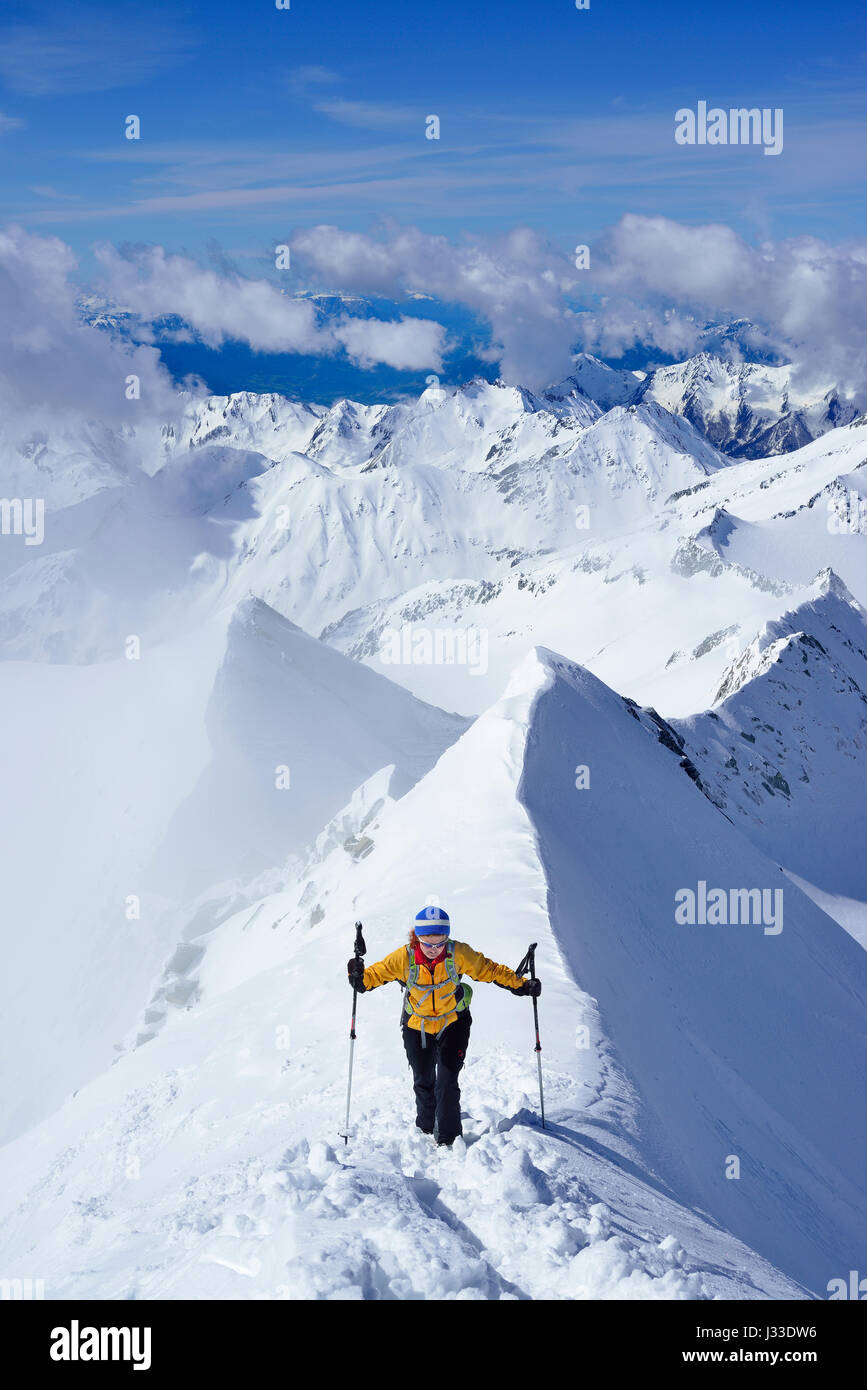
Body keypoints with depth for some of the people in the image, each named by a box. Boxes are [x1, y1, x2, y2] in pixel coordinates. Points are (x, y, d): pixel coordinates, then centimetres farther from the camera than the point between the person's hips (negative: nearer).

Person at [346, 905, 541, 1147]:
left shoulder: (459, 954, -23)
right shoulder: (404, 958, -23)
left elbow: (489, 970, -10)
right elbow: (377, 973, -12)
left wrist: (521, 986, -15)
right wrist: (360, 979, -33)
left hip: (453, 1023, -1)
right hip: (417, 1026, 1)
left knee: (447, 1082, -8)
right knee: (423, 1082, 14)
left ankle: (448, 1138, 5)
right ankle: (425, 1129, 38)